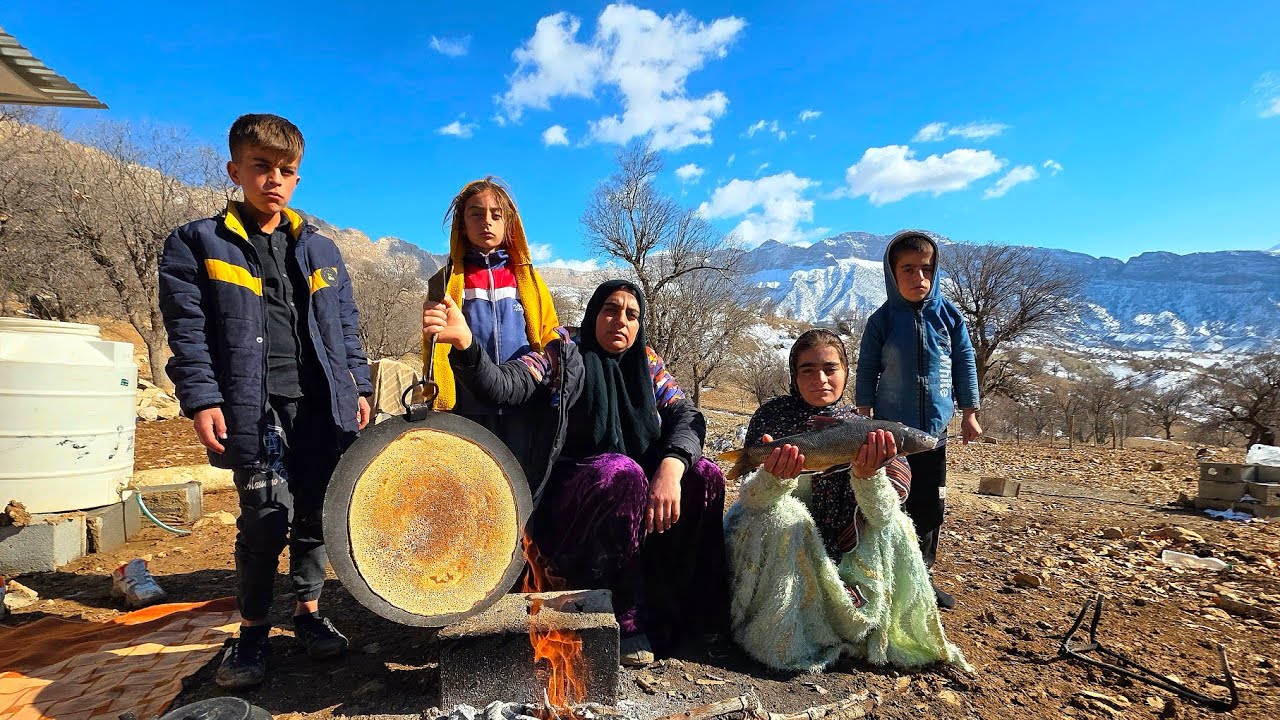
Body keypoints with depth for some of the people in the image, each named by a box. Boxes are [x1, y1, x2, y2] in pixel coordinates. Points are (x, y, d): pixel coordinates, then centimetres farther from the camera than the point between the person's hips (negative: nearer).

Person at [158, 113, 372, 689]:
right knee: (268, 519, -3)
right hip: (256, 409, -3)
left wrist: (357, 386, 10)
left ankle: (308, 613, 27)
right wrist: (201, 399, -11)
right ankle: (252, 631, 18)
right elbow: (187, 330, -2)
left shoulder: (321, 249, 14)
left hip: (323, 406, 4)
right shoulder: (199, 244, 4)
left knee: (315, 516, 9)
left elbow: (346, 327, 15)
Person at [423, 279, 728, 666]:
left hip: (634, 496, 4)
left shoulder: (647, 364, 9)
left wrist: (671, 467, -27)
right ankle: (628, 620, -20)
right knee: (622, 472, -33)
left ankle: (692, 610, -9)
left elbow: (687, 416, -5)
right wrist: (464, 343, -40)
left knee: (704, 476, -19)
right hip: (571, 501, -4)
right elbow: (502, 386, -19)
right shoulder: (565, 359, -1)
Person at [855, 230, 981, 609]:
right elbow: (867, 372, -1)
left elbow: (965, 365, 6)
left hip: (934, 428, 2)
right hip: (891, 430, -2)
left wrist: (969, 414, 6)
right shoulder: (882, 319, -6)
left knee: (931, 505, 9)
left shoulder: (948, 315, -1)